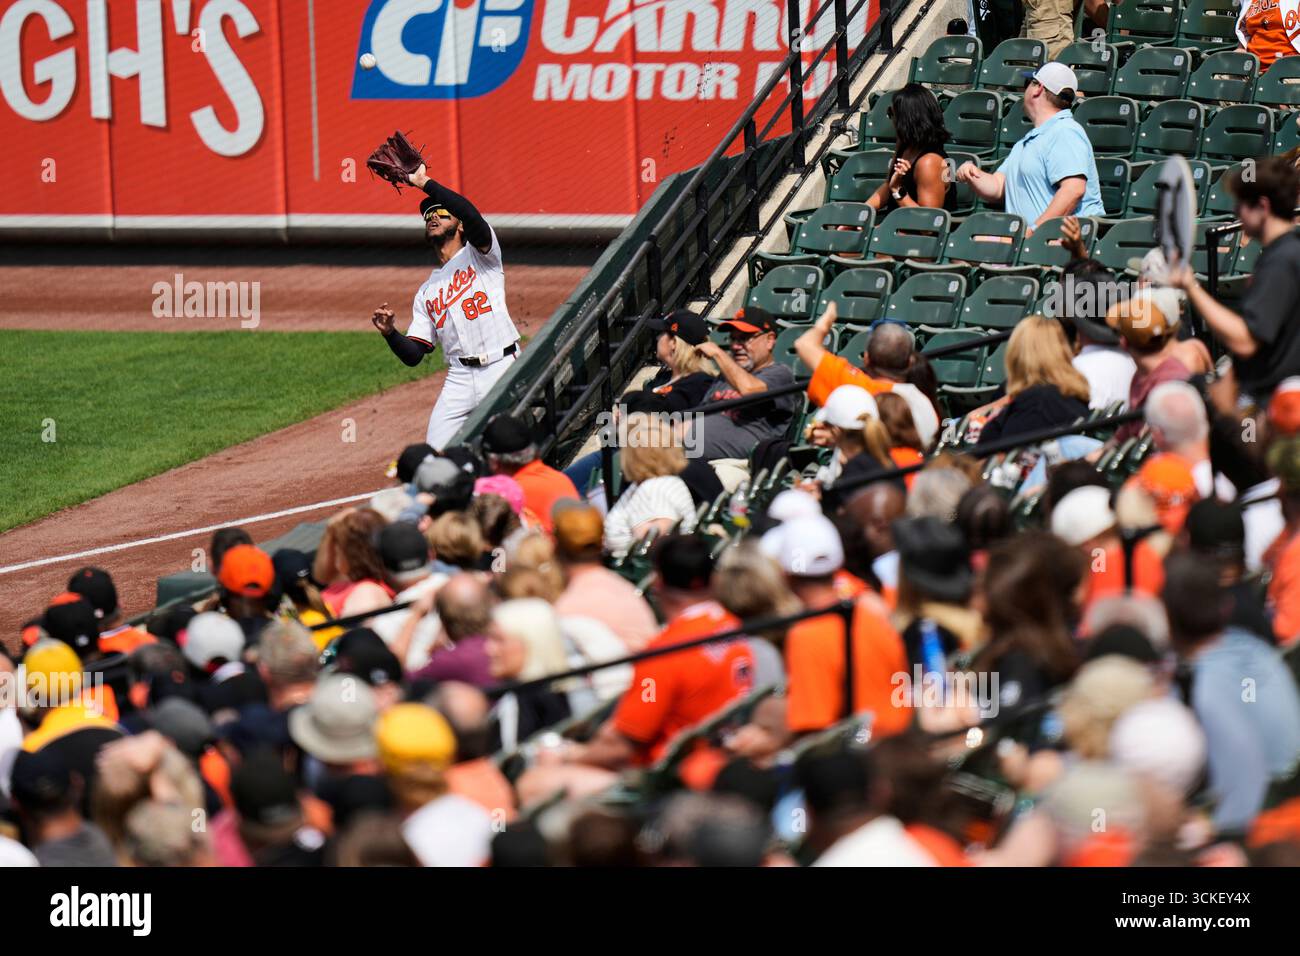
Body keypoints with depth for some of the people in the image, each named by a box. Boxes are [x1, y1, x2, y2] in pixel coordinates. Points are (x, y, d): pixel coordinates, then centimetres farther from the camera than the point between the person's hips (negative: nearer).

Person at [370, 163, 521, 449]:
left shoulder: (479, 253, 8)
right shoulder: (426, 292, 21)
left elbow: (471, 215, -16)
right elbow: (413, 355, 15)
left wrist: (423, 182, -12)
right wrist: (389, 332, -5)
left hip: (503, 371, -5)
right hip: (460, 380, 5)